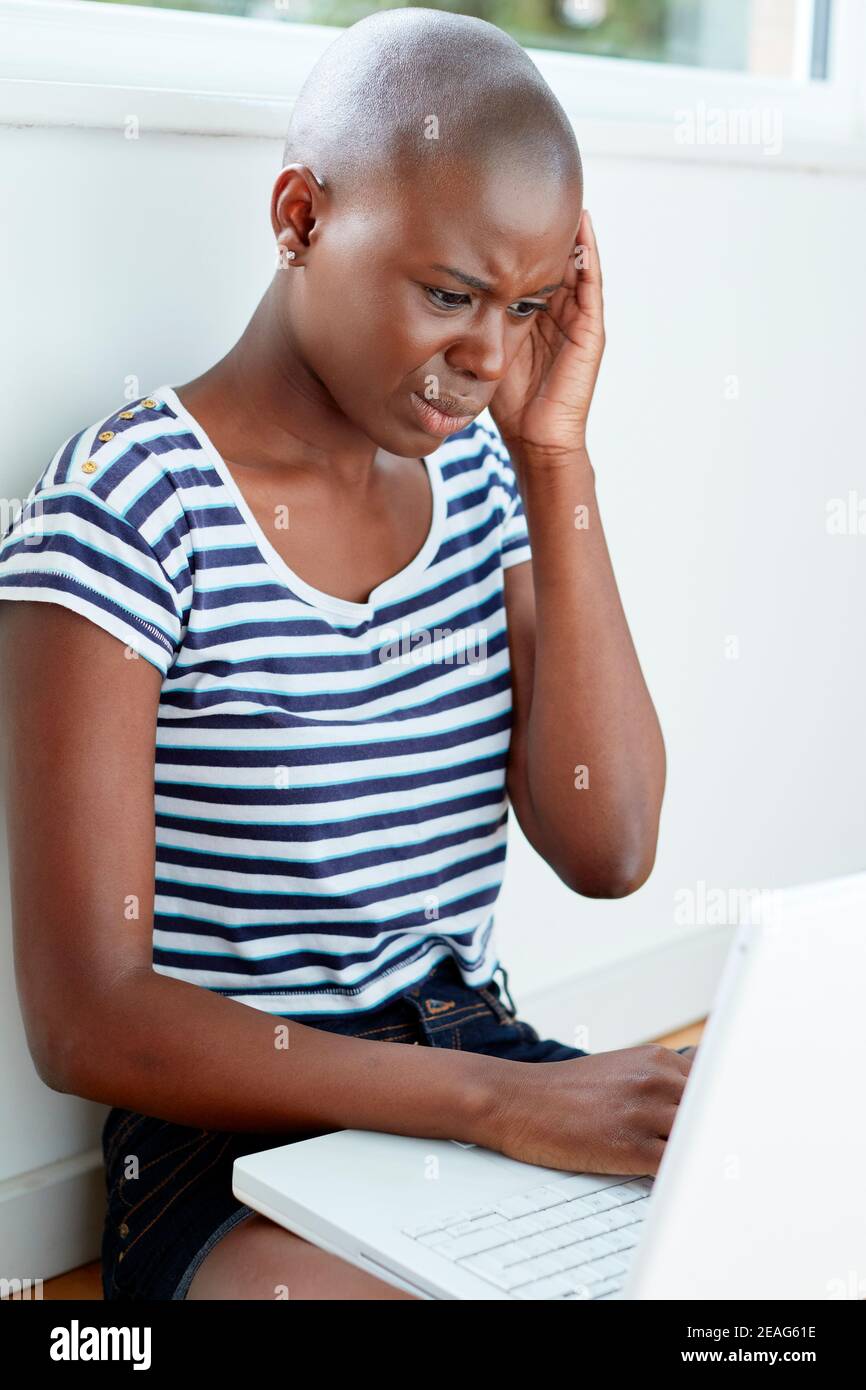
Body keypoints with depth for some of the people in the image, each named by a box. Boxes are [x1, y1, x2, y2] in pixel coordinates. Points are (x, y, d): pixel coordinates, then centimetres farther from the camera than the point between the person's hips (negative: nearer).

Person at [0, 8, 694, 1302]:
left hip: (482, 1067, 7)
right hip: (236, 1141, -6)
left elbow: (608, 850, -4)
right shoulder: (126, 512, -13)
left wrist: (556, 462, -7)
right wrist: (503, 1100, -25)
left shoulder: (478, 473, 5)